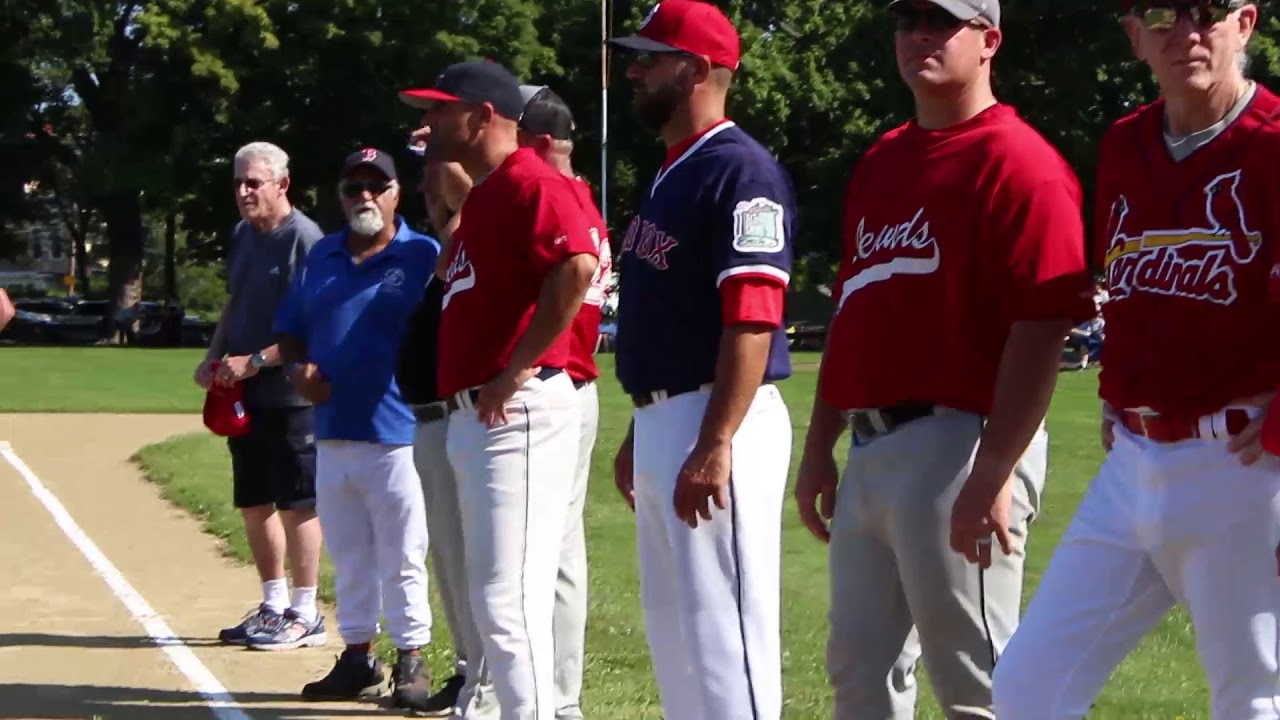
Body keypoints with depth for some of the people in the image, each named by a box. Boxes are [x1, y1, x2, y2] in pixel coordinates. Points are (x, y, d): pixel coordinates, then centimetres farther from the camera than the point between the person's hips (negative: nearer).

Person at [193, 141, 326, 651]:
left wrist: (254, 361, -20)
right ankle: (274, 606, 24)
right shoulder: (243, 235, 12)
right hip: (245, 396, 8)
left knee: (296, 503, -2)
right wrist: (213, 358, 8)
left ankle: (305, 615, 5)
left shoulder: (304, 239, -14)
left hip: (291, 393, -8)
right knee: (253, 502, 13)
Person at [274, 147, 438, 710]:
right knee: (348, 557, 13)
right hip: (332, 436, 6)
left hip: (397, 437, -6)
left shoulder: (425, 257, -3)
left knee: (402, 559, 0)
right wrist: (298, 368, 1)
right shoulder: (321, 257, 13)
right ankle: (357, 657, 22)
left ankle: (412, 663, 8)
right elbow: (290, 332, 16)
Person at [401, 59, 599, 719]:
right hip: (474, 416, 11)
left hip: (517, 414, -11)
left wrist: (516, 372, -23)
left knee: (509, 599, -13)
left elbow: (577, 267, -27)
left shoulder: (530, 182, -11)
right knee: (490, 596, 16)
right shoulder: (481, 195, 19)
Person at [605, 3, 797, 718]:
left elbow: (752, 320, -21)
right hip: (661, 421, 10)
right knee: (673, 628, 16)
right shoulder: (672, 174, 17)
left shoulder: (741, 169, -14)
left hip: (716, 424, -10)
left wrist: (715, 445, -26)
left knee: (723, 629, -9)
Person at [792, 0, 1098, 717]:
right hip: (870, 451, 9)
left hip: (958, 446, -9)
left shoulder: (1019, 162, -10)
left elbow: (1042, 329, -17)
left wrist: (992, 475, -22)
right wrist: (819, 448, 20)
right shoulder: (880, 163, 18)